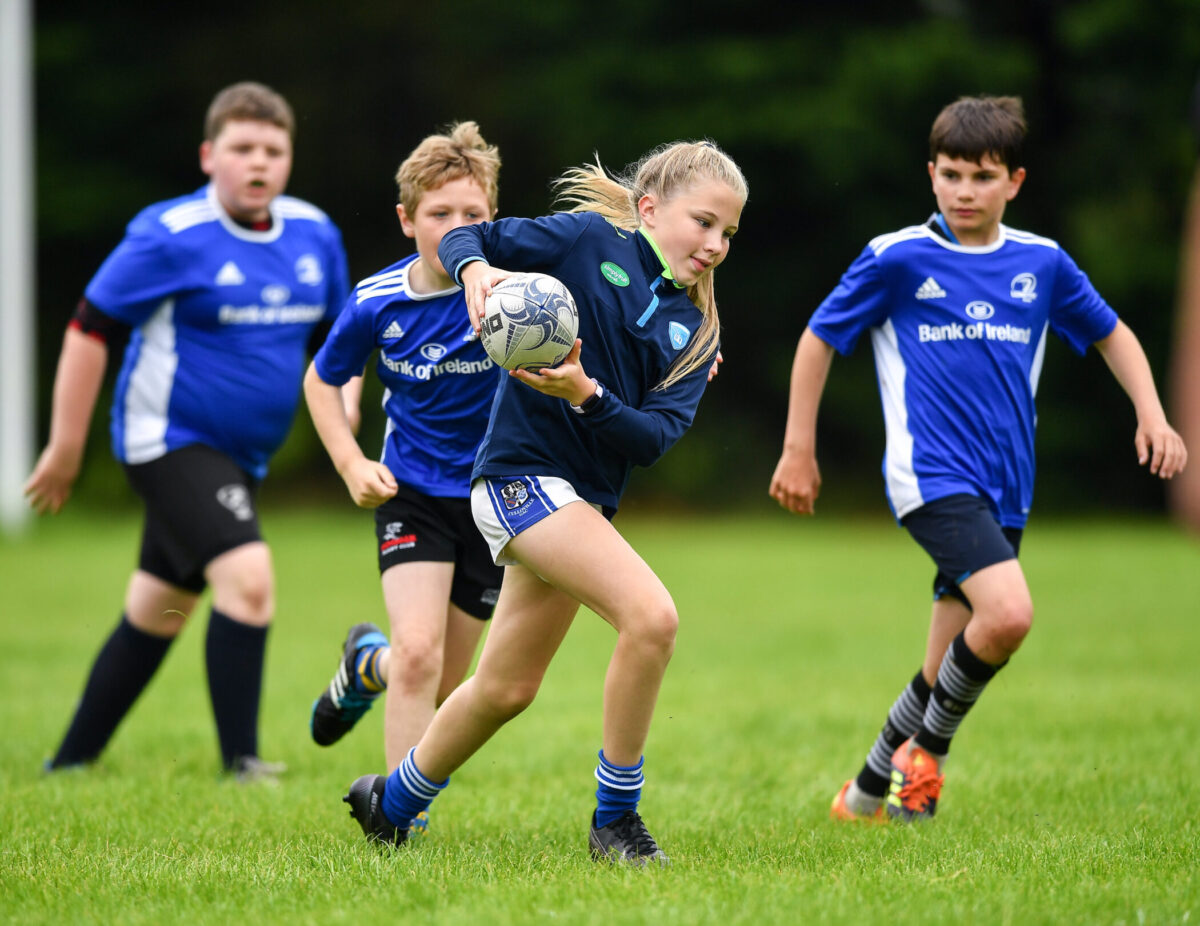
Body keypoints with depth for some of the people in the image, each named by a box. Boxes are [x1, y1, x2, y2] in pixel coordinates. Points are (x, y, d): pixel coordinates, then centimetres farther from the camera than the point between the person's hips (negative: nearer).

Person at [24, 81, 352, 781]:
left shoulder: (315, 234, 5)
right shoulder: (171, 237, -14)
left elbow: (336, 332, 20)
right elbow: (91, 331, -9)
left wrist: (342, 394, 0)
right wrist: (66, 449, -9)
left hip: (239, 455, 7)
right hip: (171, 437, -7)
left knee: (158, 611, 15)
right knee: (247, 575, -24)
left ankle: (73, 761, 27)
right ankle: (241, 763, -18)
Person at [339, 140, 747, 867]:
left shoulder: (695, 330, 10)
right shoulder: (590, 240, -4)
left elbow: (655, 437, -3)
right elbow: (460, 238, 1)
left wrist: (586, 394, -21)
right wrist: (477, 270, -22)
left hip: (586, 499, 8)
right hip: (525, 471, -8)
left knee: (506, 688, 18)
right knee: (651, 615, -24)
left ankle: (392, 803, 41)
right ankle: (615, 819, -12)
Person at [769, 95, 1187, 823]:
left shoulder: (1042, 264, 6)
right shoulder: (898, 259, -4)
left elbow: (1111, 333, 22)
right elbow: (819, 340, 6)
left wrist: (1152, 416, 9)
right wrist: (799, 453, 6)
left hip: (1003, 487, 5)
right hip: (932, 475, -5)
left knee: (954, 671, 7)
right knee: (1009, 614, -26)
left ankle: (873, 786, 26)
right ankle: (929, 747, -3)